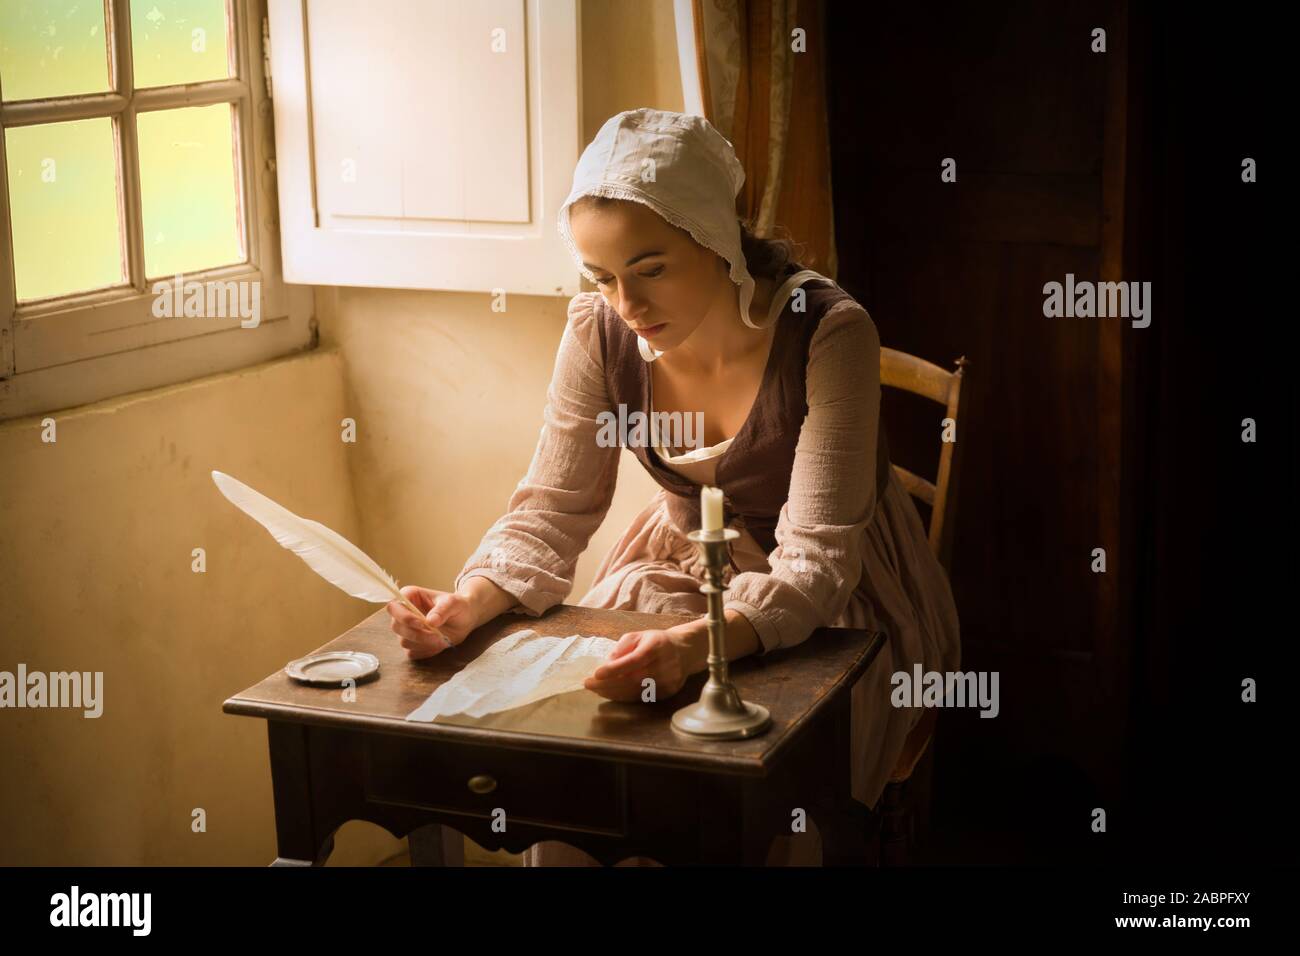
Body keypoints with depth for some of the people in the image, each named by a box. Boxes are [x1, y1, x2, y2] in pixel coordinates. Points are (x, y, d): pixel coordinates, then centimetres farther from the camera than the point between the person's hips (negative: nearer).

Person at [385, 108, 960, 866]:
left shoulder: (827, 333, -26)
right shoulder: (600, 332, -12)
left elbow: (815, 560, -30)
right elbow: (551, 513, -8)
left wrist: (698, 647, -48)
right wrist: (468, 605, -29)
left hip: (833, 598, -4)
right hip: (686, 567, 4)